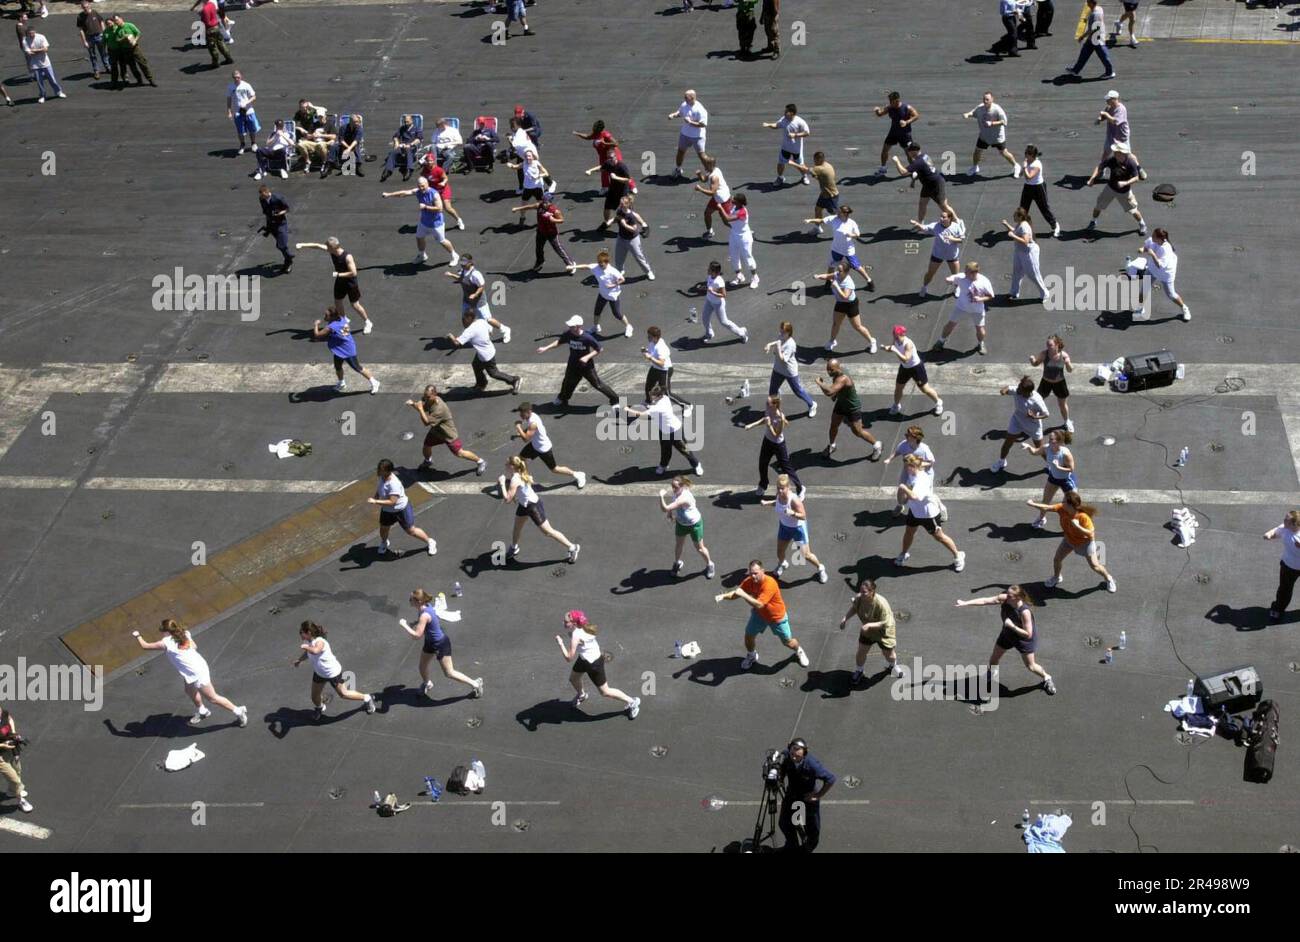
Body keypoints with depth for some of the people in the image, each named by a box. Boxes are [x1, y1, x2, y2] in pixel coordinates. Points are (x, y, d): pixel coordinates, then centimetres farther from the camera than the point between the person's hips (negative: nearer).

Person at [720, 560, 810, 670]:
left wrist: (743, 595, -49)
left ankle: (799, 651, 45)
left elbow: (759, 604, -45)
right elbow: (736, 593, -14)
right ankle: (751, 656, 38)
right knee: (749, 636, 6)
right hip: (759, 614, 5)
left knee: (788, 642, 10)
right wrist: (724, 596, -35)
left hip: (777, 616, -5)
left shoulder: (770, 584, -40)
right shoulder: (749, 581, -20)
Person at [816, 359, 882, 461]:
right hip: (841, 403, 8)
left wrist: (819, 383, -35)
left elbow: (829, 392, -51)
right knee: (833, 425, 18)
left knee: (858, 432, 4)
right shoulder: (837, 373, -11)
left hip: (853, 408, -8)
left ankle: (877, 446, 27)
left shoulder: (843, 379, -40)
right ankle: (831, 446, 44)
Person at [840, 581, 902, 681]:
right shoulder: (859, 598, -24)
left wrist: (869, 625, -44)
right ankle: (858, 671, 36)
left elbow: (886, 623, -35)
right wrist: (845, 618, -14)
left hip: (884, 632, -4)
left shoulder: (881, 603, -41)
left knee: (888, 654, 18)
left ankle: (892, 666, 54)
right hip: (867, 631, 4)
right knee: (861, 651, 7)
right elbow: (853, 608, 0)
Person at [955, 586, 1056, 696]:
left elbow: (1028, 634, -35)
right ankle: (990, 674, 51)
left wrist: (1012, 626, -41)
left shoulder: (1025, 612, -40)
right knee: (994, 657, 19)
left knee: (1031, 666, 6)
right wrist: (965, 603, -29)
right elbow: (985, 600, -23)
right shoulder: (1004, 599, -26)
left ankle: (1047, 678, 37)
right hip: (1008, 634, 5)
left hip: (1024, 638, -5)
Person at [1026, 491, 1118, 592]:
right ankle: (1056, 578, 42)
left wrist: (1077, 526, -50)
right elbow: (1046, 507, -26)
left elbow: (1091, 533, -37)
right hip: (1069, 539, 5)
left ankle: (1109, 578, 34)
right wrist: (1032, 504, -36)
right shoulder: (1062, 508, -27)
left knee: (1095, 566, 5)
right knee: (1057, 560, 10)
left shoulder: (1083, 517, -41)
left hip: (1085, 541, -5)